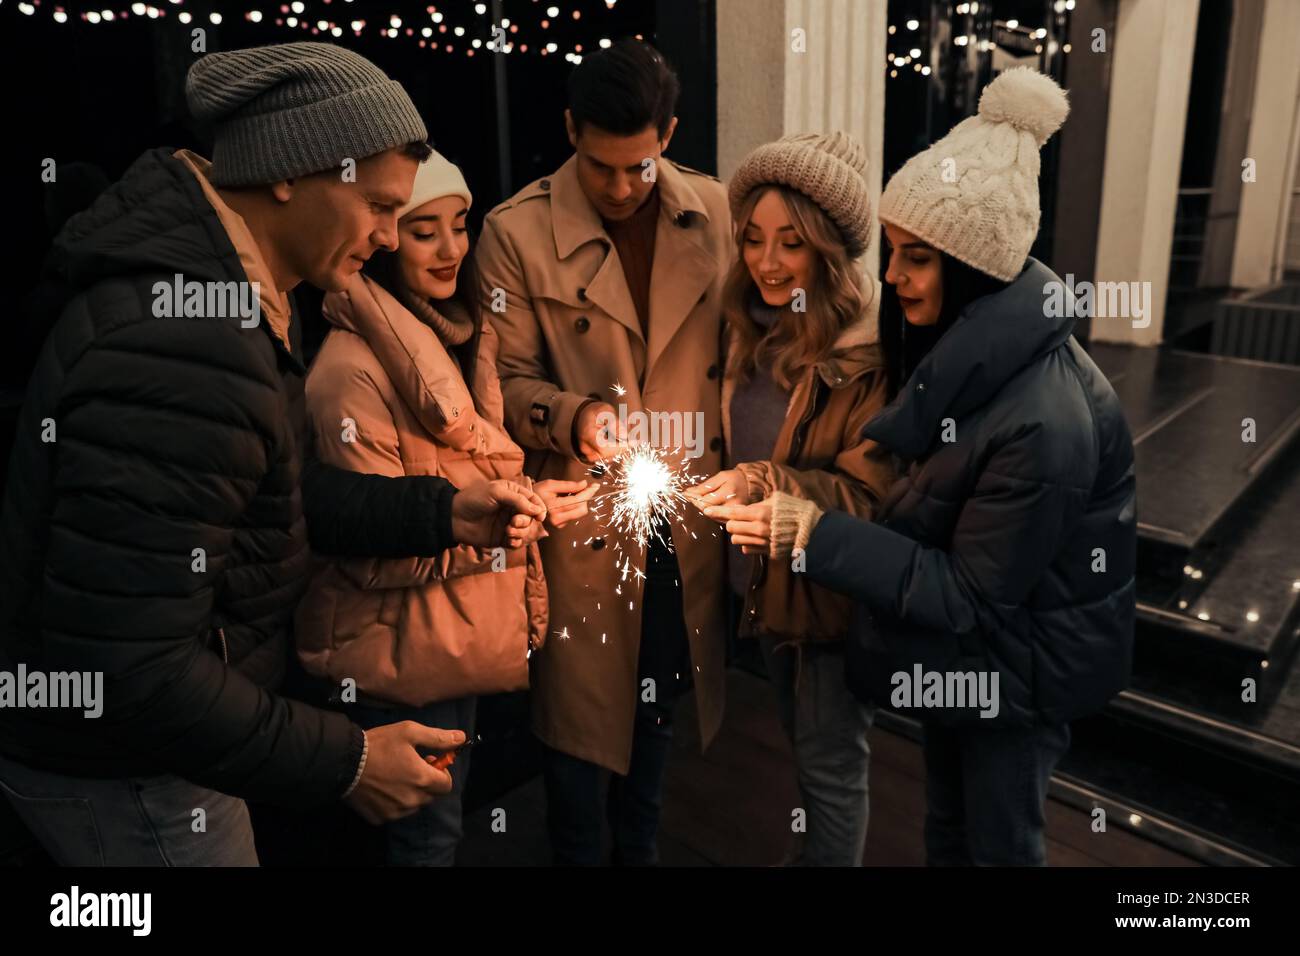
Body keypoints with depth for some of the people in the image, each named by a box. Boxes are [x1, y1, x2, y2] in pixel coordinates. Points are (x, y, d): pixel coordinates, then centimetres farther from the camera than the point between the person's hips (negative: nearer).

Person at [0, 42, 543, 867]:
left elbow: (266, 494, 6)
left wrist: (444, 512, -3)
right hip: (124, 772, -9)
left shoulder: (209, 279, 0)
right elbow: (122, 668, -31)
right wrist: (342, 762, -23)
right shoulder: (185, 344, -33)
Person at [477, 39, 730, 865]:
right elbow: (506, 378, -6)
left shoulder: (717, 213, 0)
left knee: (661, 697, 20)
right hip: (584, 511, -3)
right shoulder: (516, 233, -10)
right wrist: (574, 417, -25)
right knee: (580, 702, 12)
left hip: (691, 509, 4)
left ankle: (641, 847, 45)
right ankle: (578, 854, 38)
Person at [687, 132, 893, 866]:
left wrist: (765, 484, -32)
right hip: (765, 578, 7)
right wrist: (727, 485, -7)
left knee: (832, 766, 11)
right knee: (803, 747, 26)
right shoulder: (756, 331, 0)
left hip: (834, 589, -7)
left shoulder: (871, 353, -21)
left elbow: (869, 494, -21)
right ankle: (811, 853, 48)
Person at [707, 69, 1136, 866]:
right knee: (946, 823, 26)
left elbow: (969, 593, -26)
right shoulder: (957, 340, -9)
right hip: (959, 643, 7)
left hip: (1025, 654, -7)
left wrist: (819, 534, -31)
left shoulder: (1043, 421, -34)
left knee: (999, 840, 17)